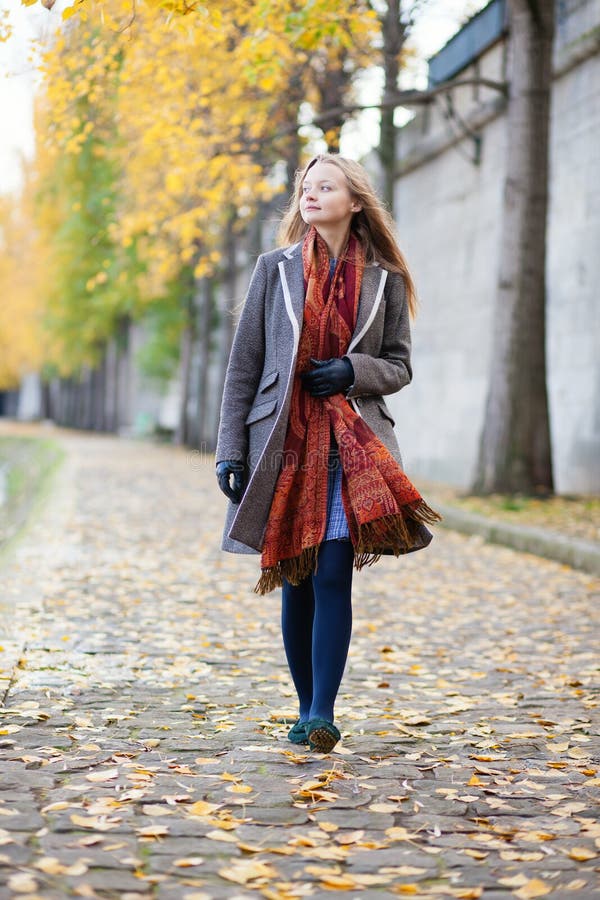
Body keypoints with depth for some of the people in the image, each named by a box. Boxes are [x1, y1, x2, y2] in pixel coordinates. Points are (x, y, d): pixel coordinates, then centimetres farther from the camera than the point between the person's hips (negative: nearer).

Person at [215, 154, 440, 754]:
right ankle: (306, 711, 18)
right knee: (296, 583, 6)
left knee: (333, 579, -12)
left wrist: (353, 371, -10)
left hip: (352, 446, -1)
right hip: (284, 444, 1)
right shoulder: (275, 269, 7)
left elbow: (399, 365, 12)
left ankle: (322, 715, -10)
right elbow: (243, 364, 5)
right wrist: (230, 449, -1)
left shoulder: (384, 280, 7)